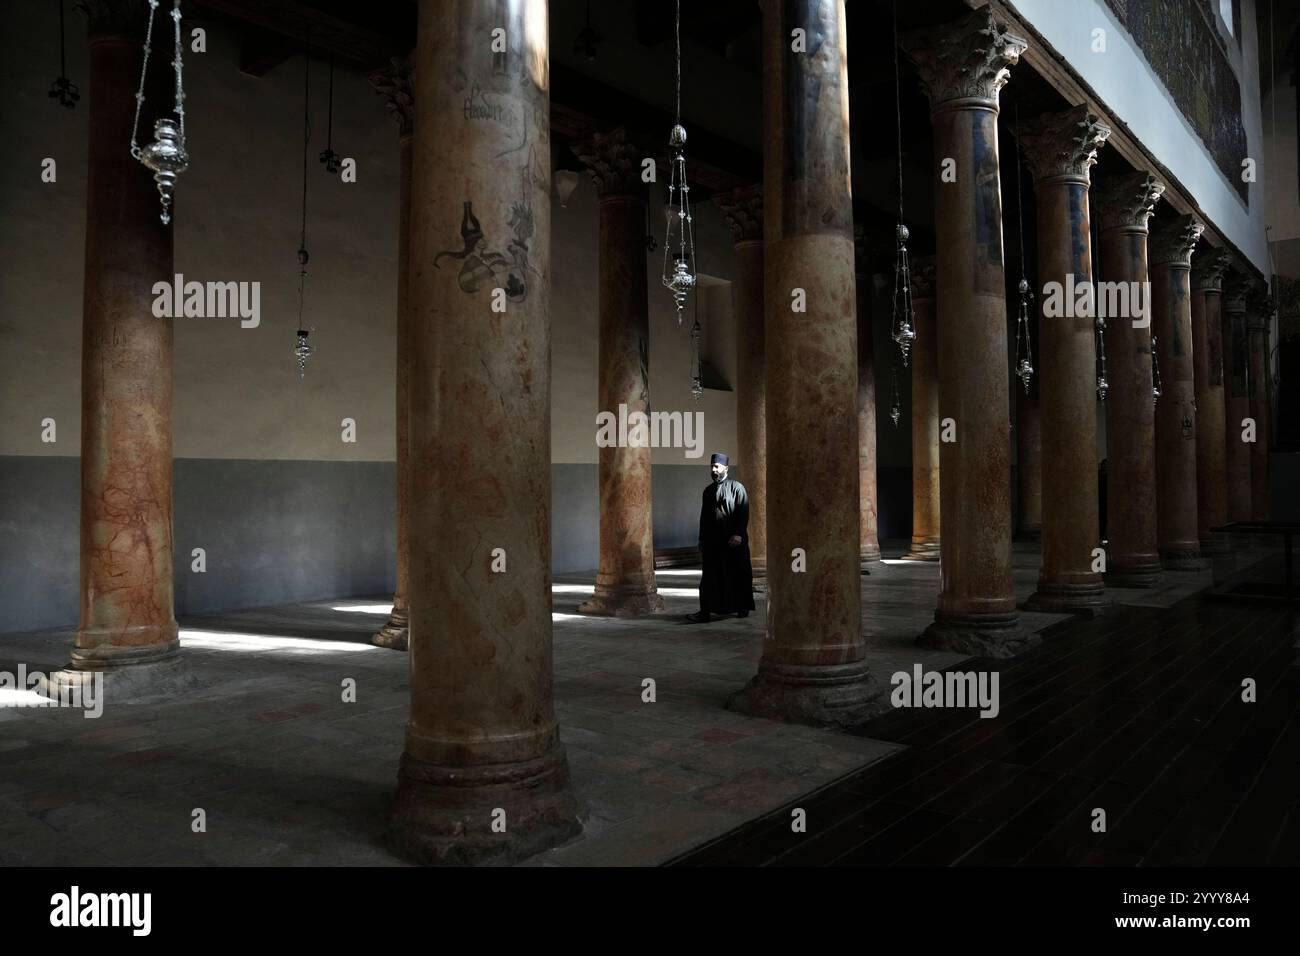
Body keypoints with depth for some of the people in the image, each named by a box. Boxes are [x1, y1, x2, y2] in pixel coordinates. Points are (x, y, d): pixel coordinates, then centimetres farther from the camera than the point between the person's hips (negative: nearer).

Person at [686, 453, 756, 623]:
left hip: (734, 541, -4)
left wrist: (738, 534, -20)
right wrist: (702, 540, 14)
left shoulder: (737, 488, -3)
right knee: (710, 577, -2)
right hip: (712, 541, 4)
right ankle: (705, 612, -4)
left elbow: (743, 513, -10)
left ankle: (743, 608, 20)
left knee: (739, 575, 5)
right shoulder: (708, 491, 14)